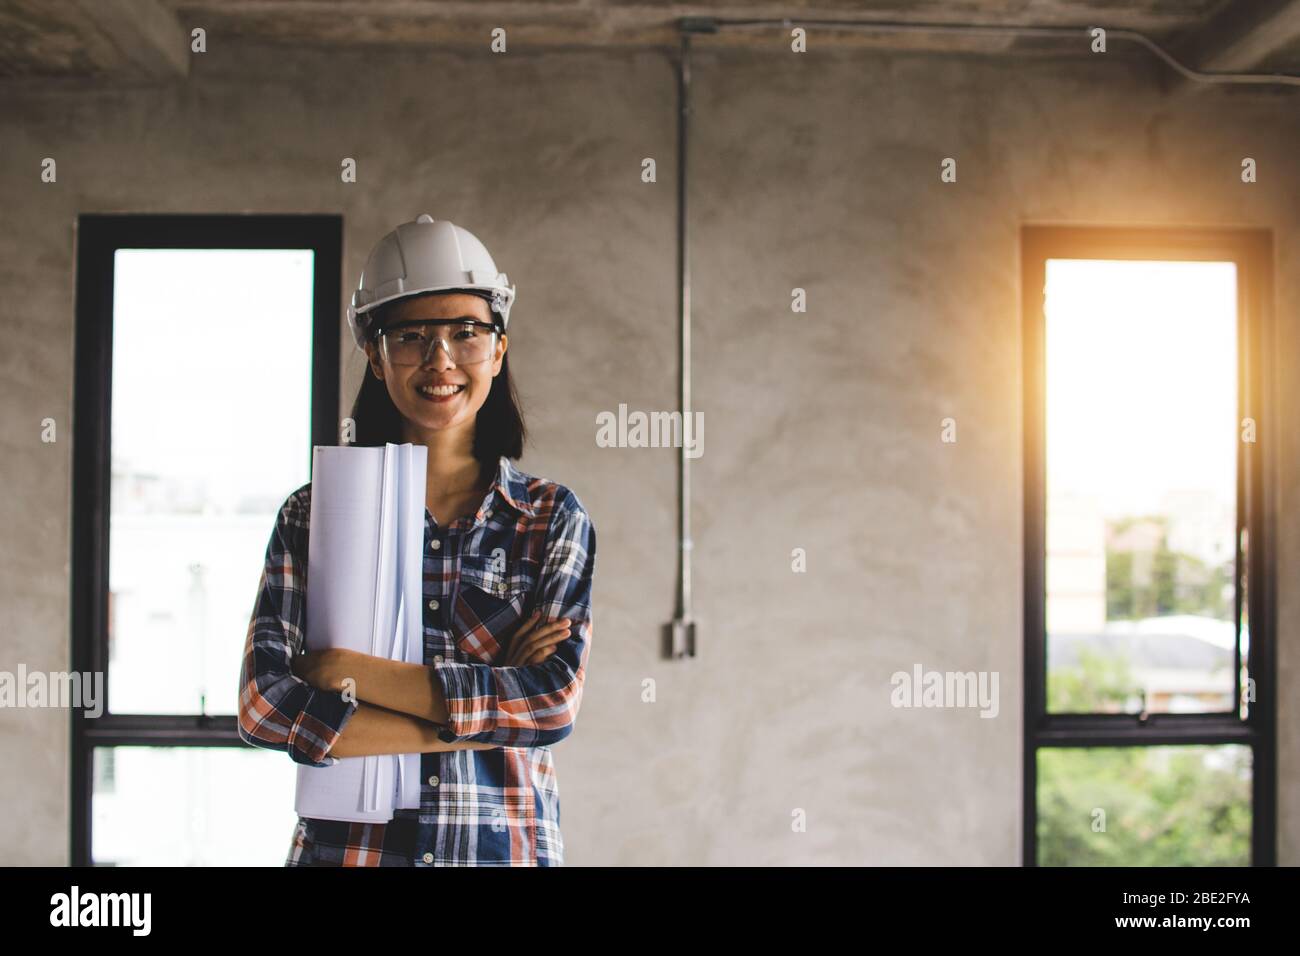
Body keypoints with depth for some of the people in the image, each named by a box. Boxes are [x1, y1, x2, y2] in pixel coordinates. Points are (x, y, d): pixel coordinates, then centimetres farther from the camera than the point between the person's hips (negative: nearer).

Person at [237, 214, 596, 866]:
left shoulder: (553, 517, -2)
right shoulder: (313, 515, -2)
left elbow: (557, 703, -14)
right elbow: (262, 704, -12)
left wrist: (350, 671, -16)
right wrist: (486, 718, -17)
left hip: (505, 848, 0)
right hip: (346, 846, 0)